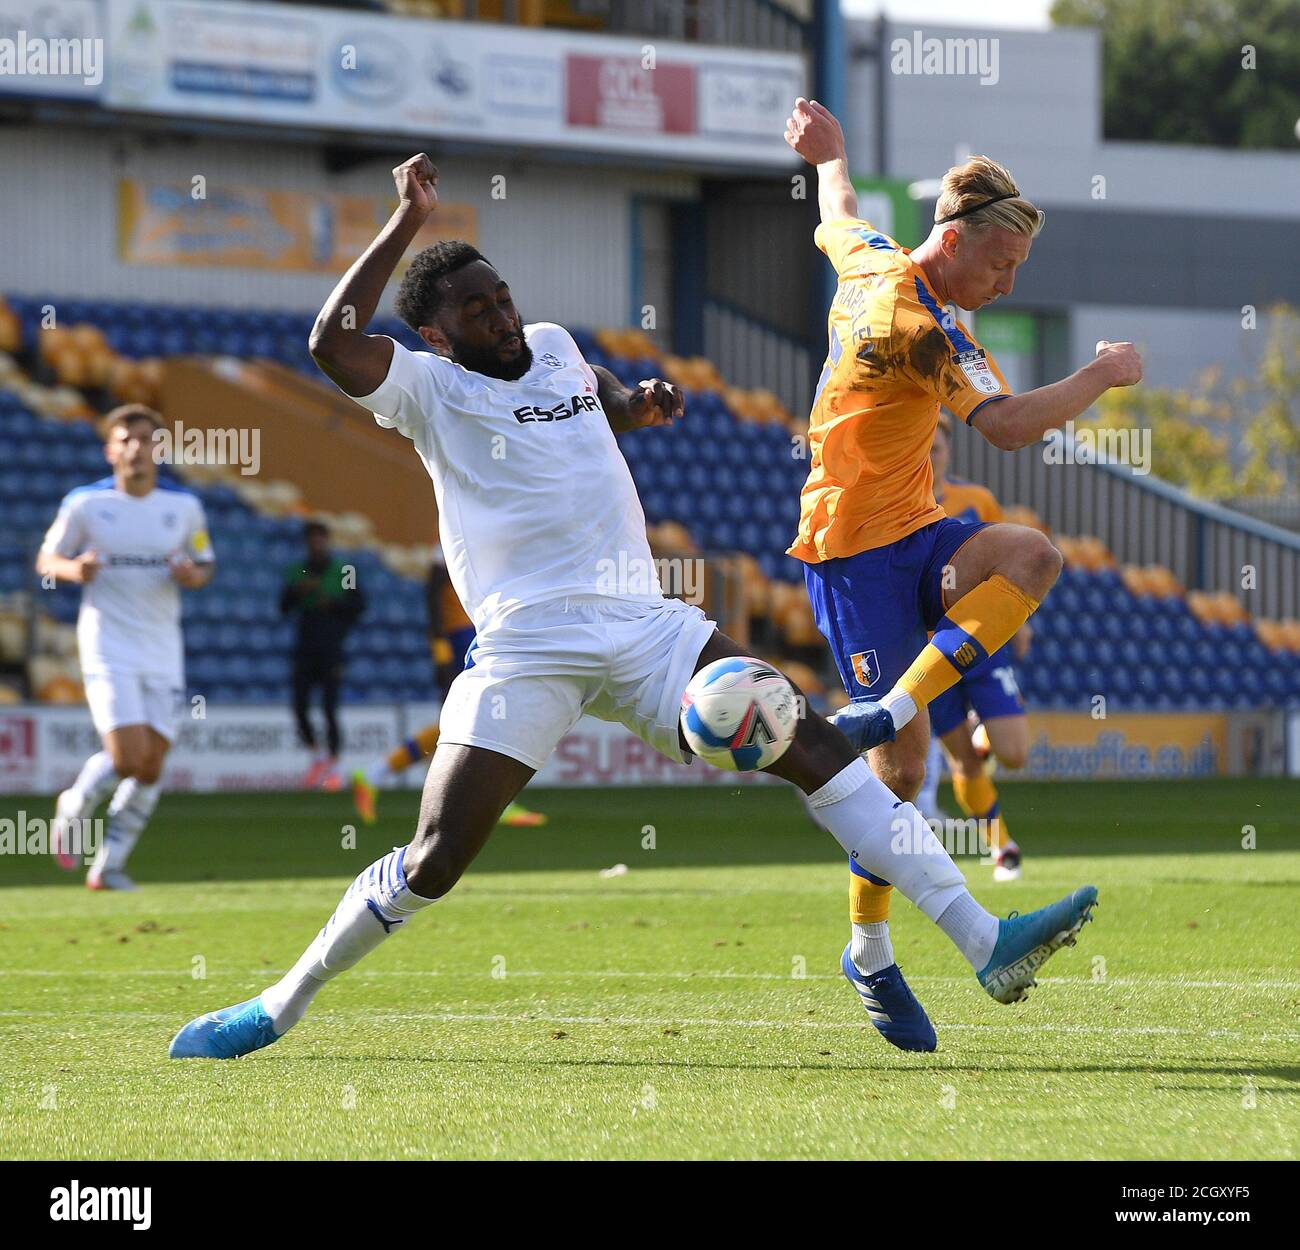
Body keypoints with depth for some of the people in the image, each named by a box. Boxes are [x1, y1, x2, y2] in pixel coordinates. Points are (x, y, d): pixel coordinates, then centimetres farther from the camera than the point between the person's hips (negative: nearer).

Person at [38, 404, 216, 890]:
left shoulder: (184, 505, 3)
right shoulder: (84, 503, -4)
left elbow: (206, 564, 15)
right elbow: (46, 560, 6)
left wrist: (192, 575, -9)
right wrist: (74, 569, -17)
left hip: (163, 654, 3)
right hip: (108, 648, -3)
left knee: (151, 767, -1)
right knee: (128, 756, -16)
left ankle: (109, 864, 13)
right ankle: (73, 808, 15)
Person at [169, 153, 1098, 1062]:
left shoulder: (553, 348, 18)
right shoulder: (429, 389, -1)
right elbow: (334, 343, -21)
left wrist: (638, 403, 18)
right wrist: (408, 223, -19)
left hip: (646, 629, 5)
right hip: (528, 653, -5)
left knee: (816, 749, -7)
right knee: (433, 865, -11)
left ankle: (985, 943, -10)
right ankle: (282, 1004, 9)